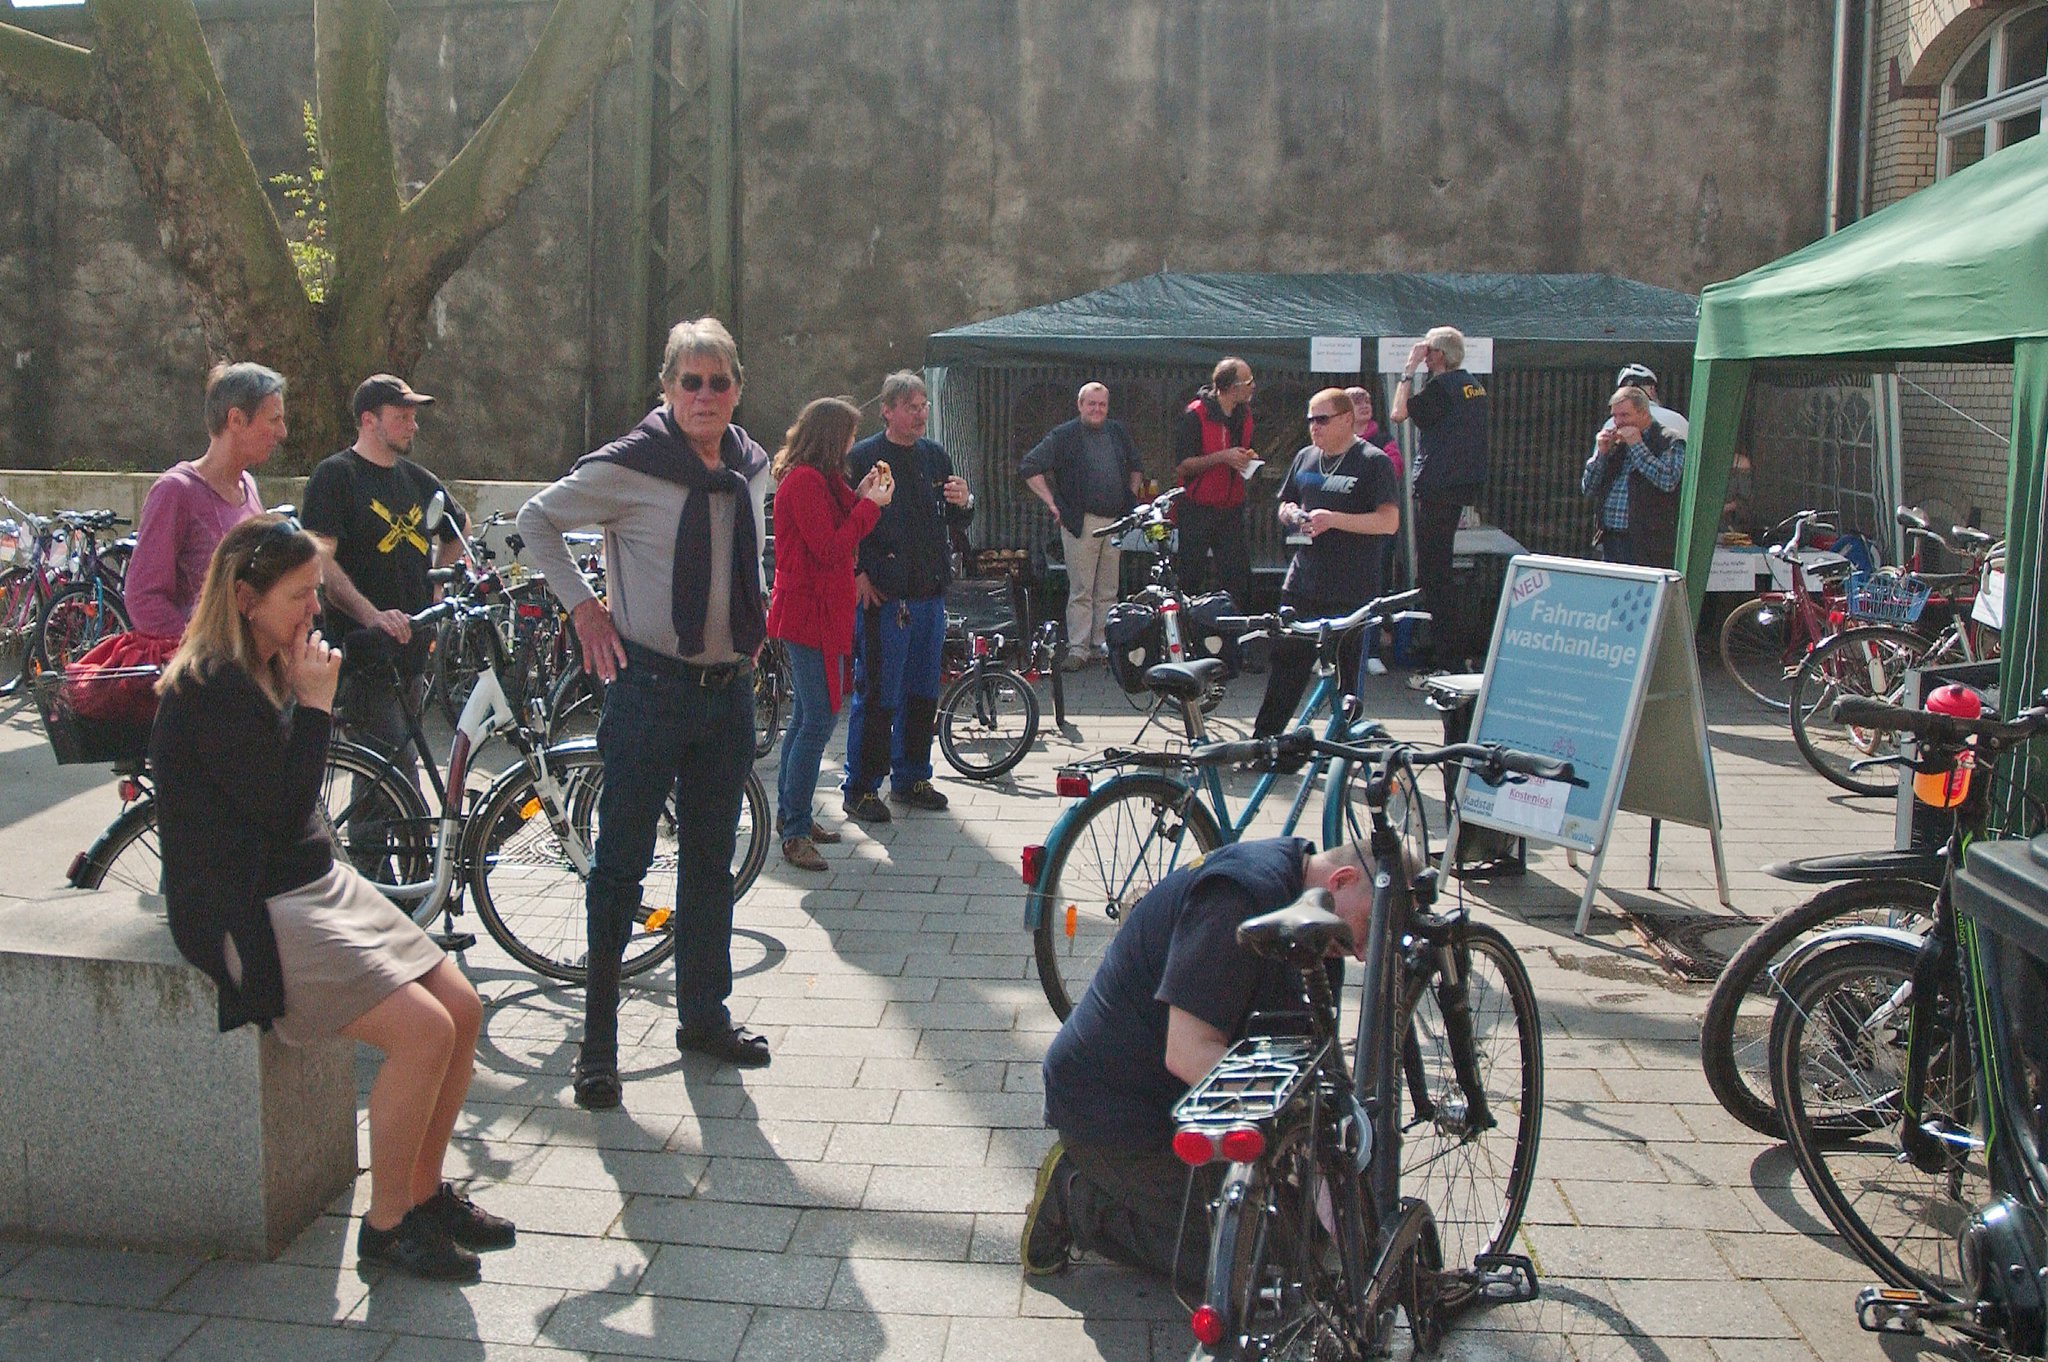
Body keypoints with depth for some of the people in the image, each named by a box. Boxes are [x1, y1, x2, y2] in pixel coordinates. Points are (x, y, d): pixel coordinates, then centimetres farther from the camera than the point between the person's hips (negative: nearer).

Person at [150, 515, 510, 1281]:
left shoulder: (270, 673, 11)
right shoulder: (212, 691, -18)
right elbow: (282, 813, -20)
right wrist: (315, 705, -17)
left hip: (318, 885, 10)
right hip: (253, 915, -9)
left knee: (463, 1009, -2)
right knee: (423, 1032, -21)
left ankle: (426, 1191, 14)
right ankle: (386, 1224, -2)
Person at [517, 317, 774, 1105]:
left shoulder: (752, 468, 7)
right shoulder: (629, 467, -12)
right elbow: (537, 519, 0)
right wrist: (581, 603, -7)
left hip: (730, 690, 6)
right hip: (651, 689, -6)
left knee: (712, 861, 14)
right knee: (621, 862, 1)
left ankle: (704, 1015, 28)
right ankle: (598, 1039, 11)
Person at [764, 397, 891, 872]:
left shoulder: (813, 479, 16)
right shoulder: (805, 482, -17)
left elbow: (838, 529, 16)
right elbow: (832, 550, -21)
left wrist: (860, 496, 7)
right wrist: (870, 504, -13)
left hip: (814, 610, 11)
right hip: (811, 612, -11)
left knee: (806, 716, 17)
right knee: (820, 718, -11)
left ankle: (790, 814, 27)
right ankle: (796, 831, -8)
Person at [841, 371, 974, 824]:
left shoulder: (934, 455, 13)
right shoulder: (862, 457, -4)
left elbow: (956, 523, 18)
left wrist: (963, 504, -4)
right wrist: (860, 575, -13)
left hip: (930, 595, 6)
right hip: (883, 597, -6)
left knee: (922, 693, 13)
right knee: (876, 695, -4)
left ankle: (911, 778, 26)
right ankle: (861, 788, 4)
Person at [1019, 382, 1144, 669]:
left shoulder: (1118, 433, 13)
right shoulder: (1063, 436, -2)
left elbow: (1136, 468, 29)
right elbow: (1029, 468, -6)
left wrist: (1132, 496, 17)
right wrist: (1052, 502, -8)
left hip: (1116, 521, 5)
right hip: (1081, 523, -5)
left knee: (1109, 591, 9)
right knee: (1081, 590, -4)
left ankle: (1105, 643, 16)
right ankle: (1078, 648, 0)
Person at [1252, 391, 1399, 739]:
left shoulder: (1373, 462, -6)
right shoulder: (1306, 458, 13)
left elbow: (1389, 521, -14)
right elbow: (1284, 506, 25)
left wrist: (1333, 519, -22)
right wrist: (1290, 514, 0)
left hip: (1351, 594, -5)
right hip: (1302, 588, 5)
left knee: (1347, 677, 2)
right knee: (1285, 665, 6)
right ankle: (1262, 740, 12)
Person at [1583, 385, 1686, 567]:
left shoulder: (1670, 442, 1)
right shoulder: (1614, 443, 17)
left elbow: (1668, 480, -18)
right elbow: (1588, 489, 16)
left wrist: (1637, 446, -11)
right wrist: (1601, 452, 2)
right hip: (1610, 541, 6)